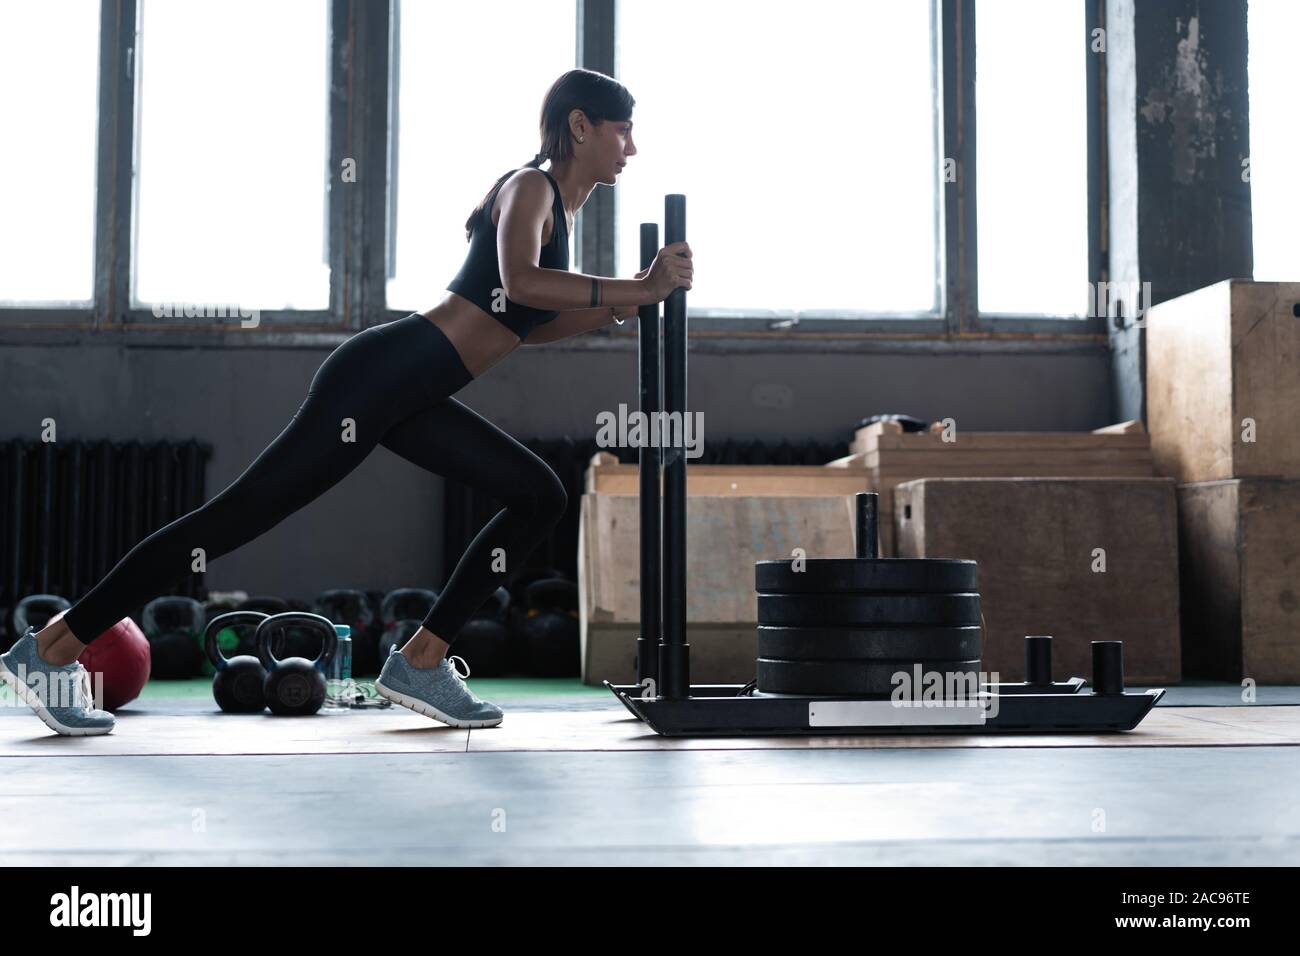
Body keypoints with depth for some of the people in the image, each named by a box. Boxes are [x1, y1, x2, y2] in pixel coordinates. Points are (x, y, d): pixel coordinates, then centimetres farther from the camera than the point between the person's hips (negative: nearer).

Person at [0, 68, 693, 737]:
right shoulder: (530, 187, -7)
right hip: (378, 377, -10)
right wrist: (631, 290, -21)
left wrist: (625, 302, 16)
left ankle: (421, 663, 8)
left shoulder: (560, 210, 20)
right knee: (239, 515, -9)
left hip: (410, 399, 10)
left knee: (539, 498, 9)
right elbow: (519, 283, -27)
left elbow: (527, 327, 26)